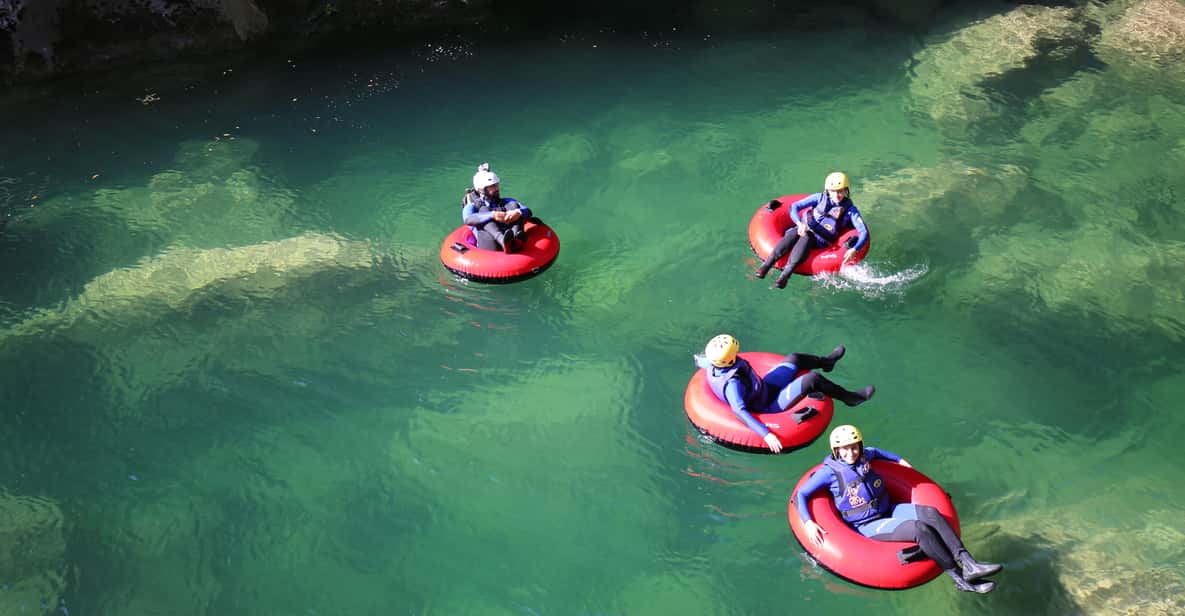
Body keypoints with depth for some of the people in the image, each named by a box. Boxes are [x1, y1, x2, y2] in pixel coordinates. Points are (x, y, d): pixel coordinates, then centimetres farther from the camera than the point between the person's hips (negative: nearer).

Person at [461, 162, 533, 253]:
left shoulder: (506, 202, 27)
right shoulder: (472, 206, 19)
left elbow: (528, 211, 10)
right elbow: (468, 219, -7)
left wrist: (518, 213, -16)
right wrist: (492, 215, -24)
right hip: (490, 245, -2)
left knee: (513, 205, -5)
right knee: (484, 210, -16)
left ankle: (516, 236, -38)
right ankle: (503, 240, -47)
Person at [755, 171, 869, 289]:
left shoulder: (850, 210, -1)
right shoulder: (820, 198, 4)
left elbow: (864, 232, -9)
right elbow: (794, 207, -2)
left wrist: (854, 249, -27)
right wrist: (800, 223, -23)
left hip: (821, 241, -2)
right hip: (804, 229, 2)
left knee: (806, 238, -36)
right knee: (792, 234, -33)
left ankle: (785, 274, -55)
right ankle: (766, 265, -45)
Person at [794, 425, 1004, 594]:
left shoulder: (864, 456, 5)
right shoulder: (830, 471, -13)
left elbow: (875, 452, 31)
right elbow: (800, 495, -14)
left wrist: (899, 460, 28)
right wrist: (808, 523, -26)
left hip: (888, 512, 7)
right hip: (867, 526, -7)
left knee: (930, 513, -20)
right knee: (920, 529, -28)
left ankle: (968, 564, -29)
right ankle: (960, 579, -25)